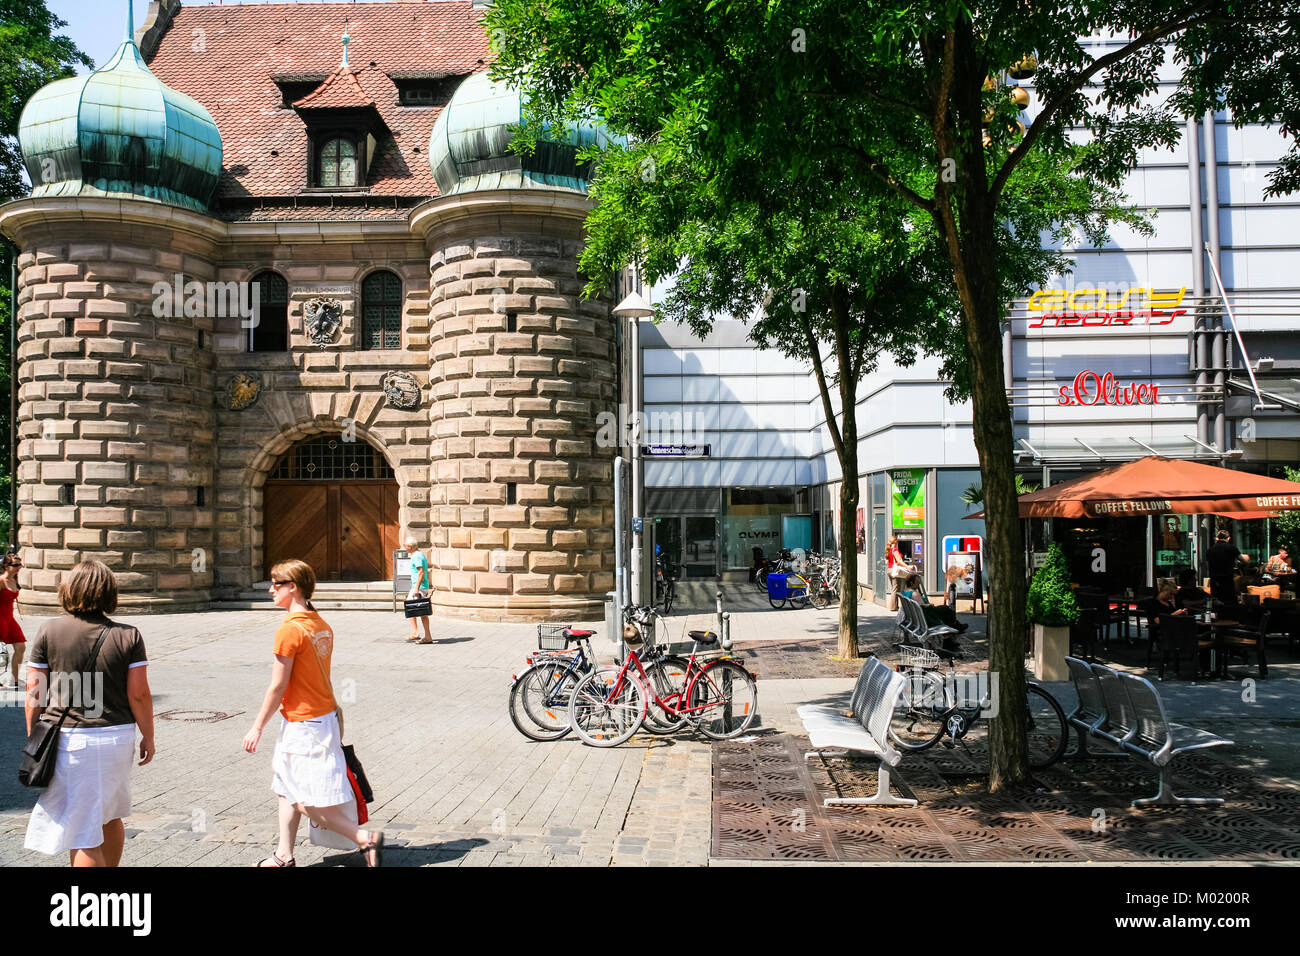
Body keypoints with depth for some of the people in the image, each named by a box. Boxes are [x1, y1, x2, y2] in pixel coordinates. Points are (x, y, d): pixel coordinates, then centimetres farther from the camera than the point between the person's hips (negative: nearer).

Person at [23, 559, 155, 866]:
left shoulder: (49, 630, -5)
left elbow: (34, 691, -2)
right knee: (110, 816, 24)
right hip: (118, 737, 2)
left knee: (82, 833, 2)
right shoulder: (128, 635, -4)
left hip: (68, 740, -2)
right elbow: (139, 694, -6)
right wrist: (148, 737, 6)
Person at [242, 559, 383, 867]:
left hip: (302, 725, -9)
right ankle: (284, 856, 30)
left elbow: (278, 686, -16)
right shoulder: (322, 626, 7)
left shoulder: (289, 629, -19)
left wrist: (257, 727, -7)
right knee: (287, 790, 21)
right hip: (325, 715, 9)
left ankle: (366, 838, -2)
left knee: (312, 805, -2)